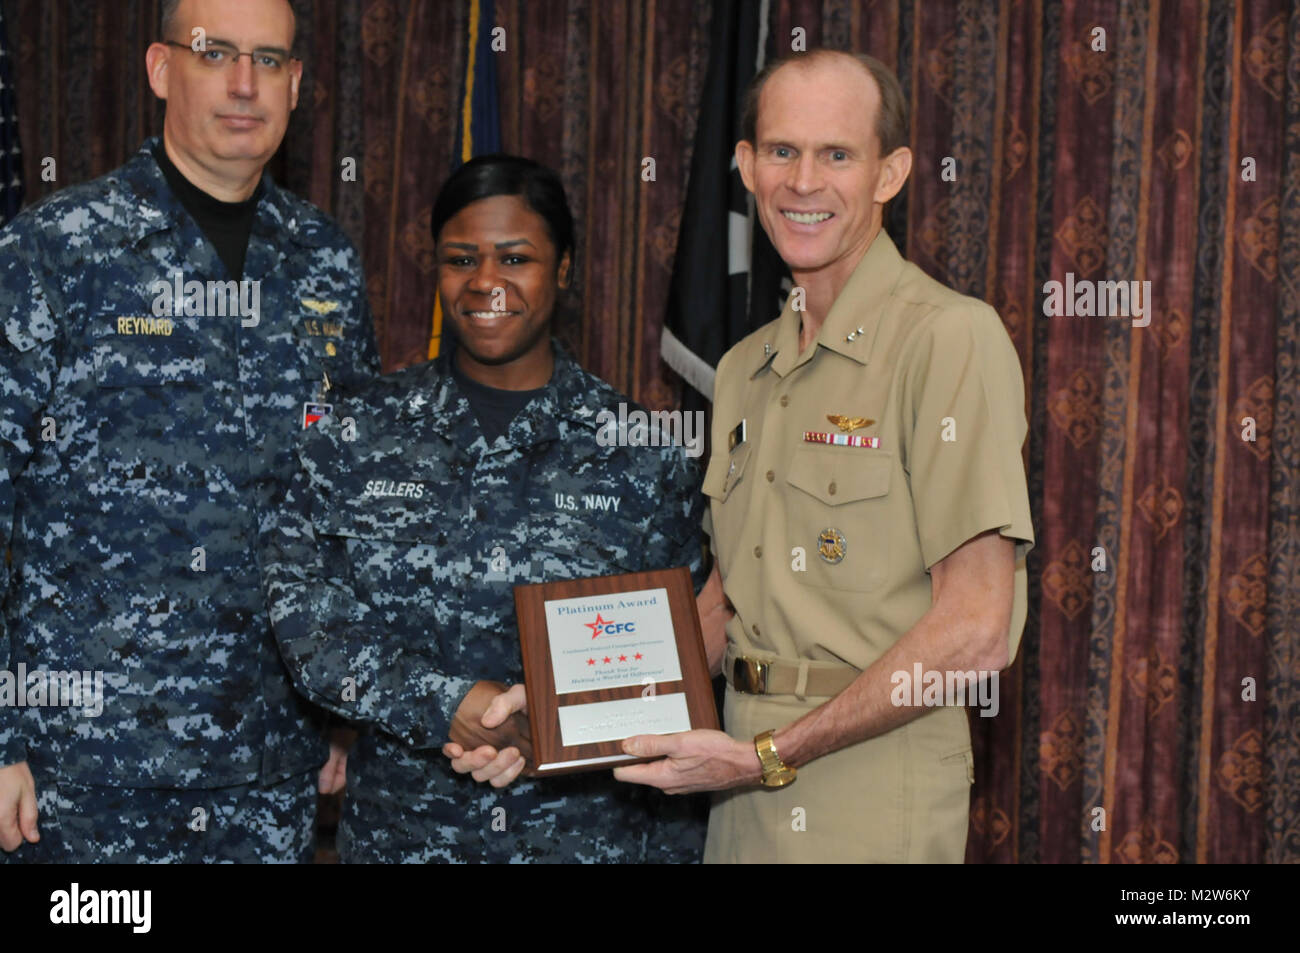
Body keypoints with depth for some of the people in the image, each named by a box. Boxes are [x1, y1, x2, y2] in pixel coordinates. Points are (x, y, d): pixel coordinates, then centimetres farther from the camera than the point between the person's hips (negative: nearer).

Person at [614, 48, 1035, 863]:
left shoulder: (950, 338, -12)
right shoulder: (744, 369, 12)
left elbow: (975, 634, -17)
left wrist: (769, 754, -15)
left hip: (874, 804, -6)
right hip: (744, 795, 7)